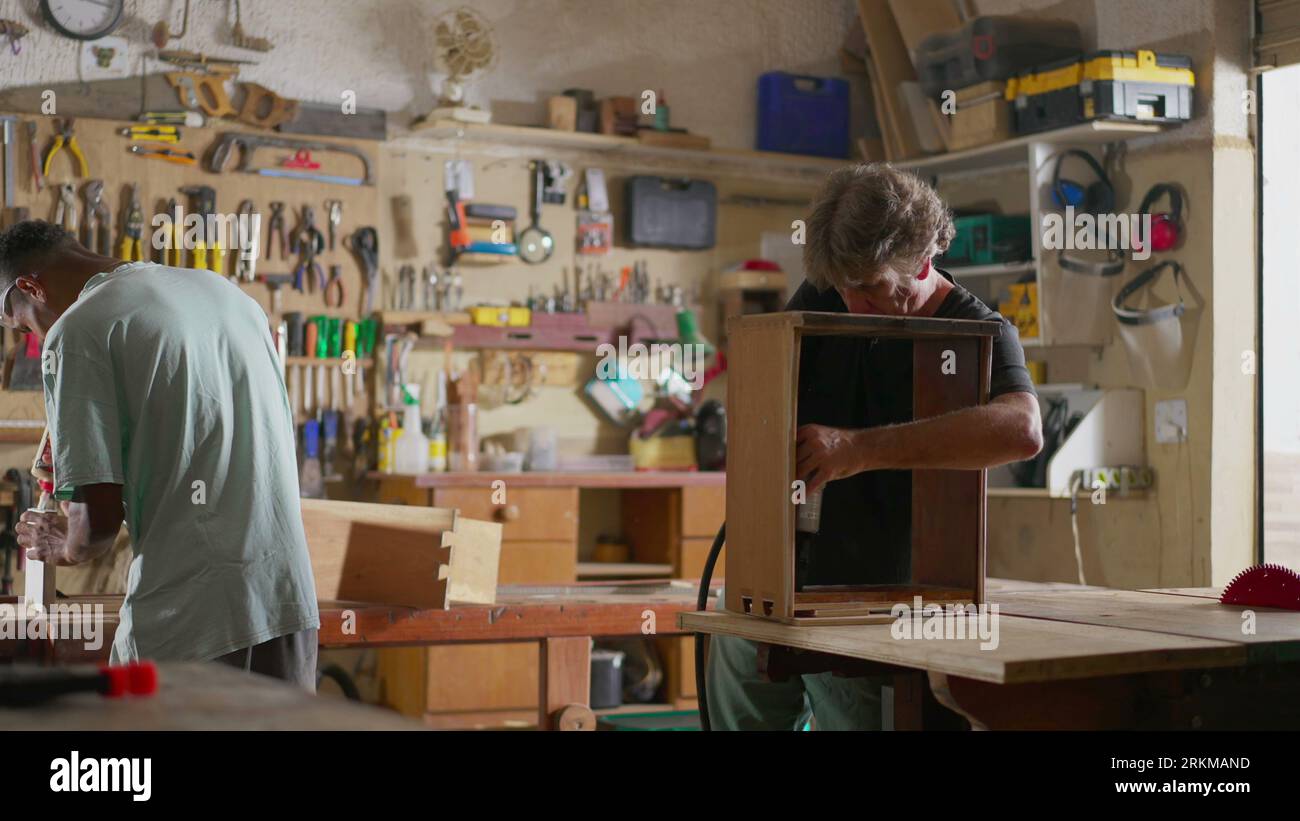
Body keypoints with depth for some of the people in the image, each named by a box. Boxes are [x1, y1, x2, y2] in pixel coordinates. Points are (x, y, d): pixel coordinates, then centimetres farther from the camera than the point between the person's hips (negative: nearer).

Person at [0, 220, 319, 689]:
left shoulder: (76, 330, -6)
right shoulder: (224, 290, 16)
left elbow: (99, 517, -11)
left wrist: (66, 546, 12)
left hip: (187, 617, -7)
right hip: (290, 602, 7)